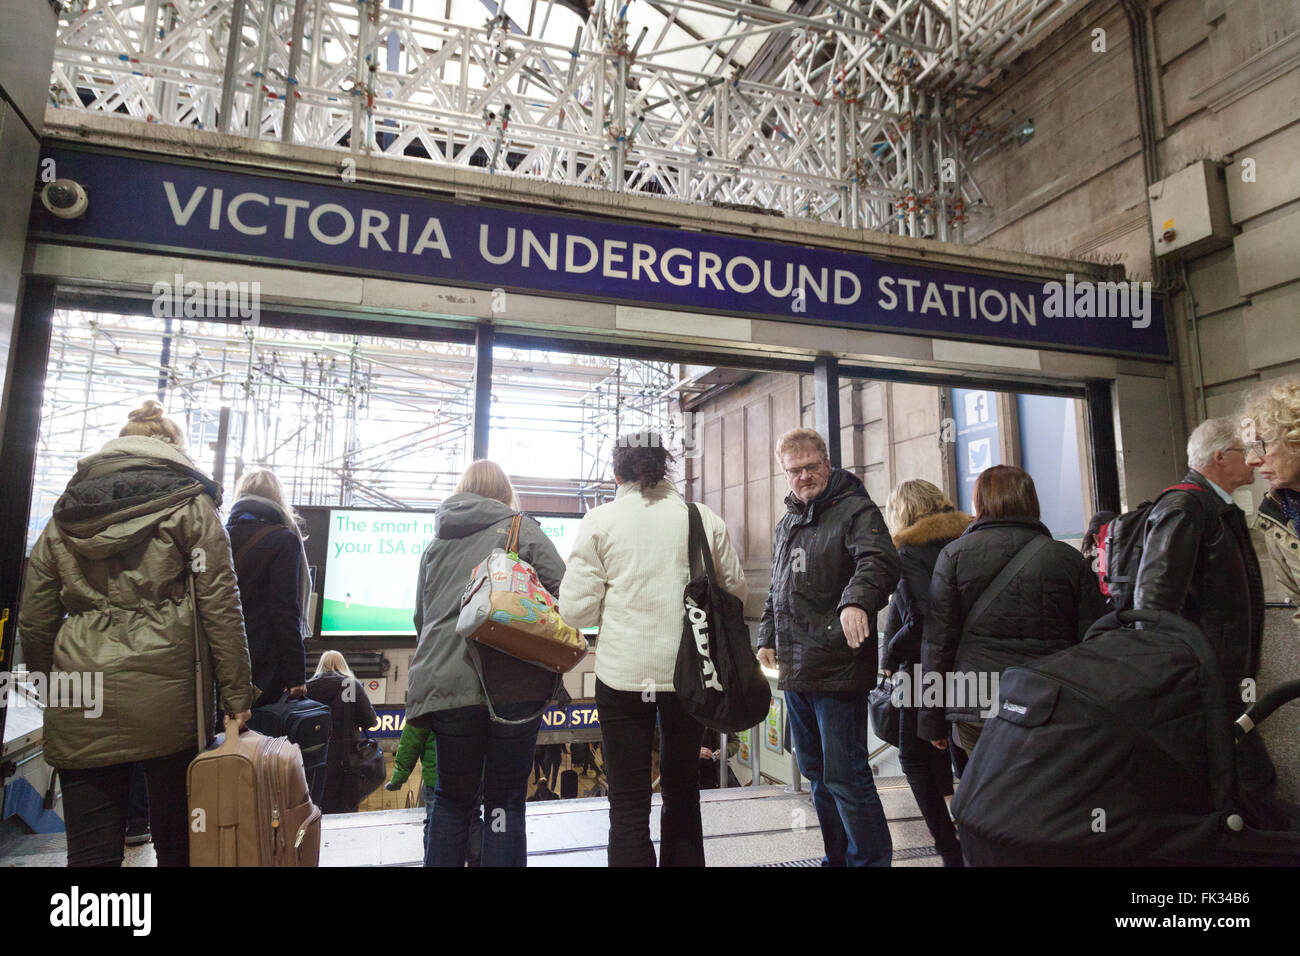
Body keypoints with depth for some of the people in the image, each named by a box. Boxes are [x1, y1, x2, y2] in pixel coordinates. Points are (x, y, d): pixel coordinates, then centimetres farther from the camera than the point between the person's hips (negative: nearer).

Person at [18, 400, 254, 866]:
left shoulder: (65, 514, 15)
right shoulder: (190, 506, 3)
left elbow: (34, 620, 15)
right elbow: (220, 607, -4)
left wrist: (50, 688, 24)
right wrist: (237, 695, -1)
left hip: (82, 708, 3)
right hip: (165, 696, -3)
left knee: (91, 851, 10)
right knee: (177, 843, 9)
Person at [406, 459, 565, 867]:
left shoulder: (435, 543, 15)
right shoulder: (521, 529, 2)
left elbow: (420, 618, 23)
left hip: (448, 684, 3)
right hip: (513, 685, -3)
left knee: (452, 799, 18)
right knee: (505, 800, 9)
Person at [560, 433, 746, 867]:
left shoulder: (599, 521, -5)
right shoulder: (705, 520, 0)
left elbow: (575, 608, -7)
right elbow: (736, 590, 8)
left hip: (623, 672, -2)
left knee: (628, 802, 7)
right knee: (683, 790, 20)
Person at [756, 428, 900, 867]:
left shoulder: (856, 510, -8)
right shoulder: (787, 522, 17)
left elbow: (879, 560, -27)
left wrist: (855, 599, -44)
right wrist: (767, 636, 23)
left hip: (838, 667, -8)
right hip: (795, 667, 9)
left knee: (845, 777, -5)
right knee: (816, 772, 19)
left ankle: (871, 858, 13)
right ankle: (838, 857, 34)